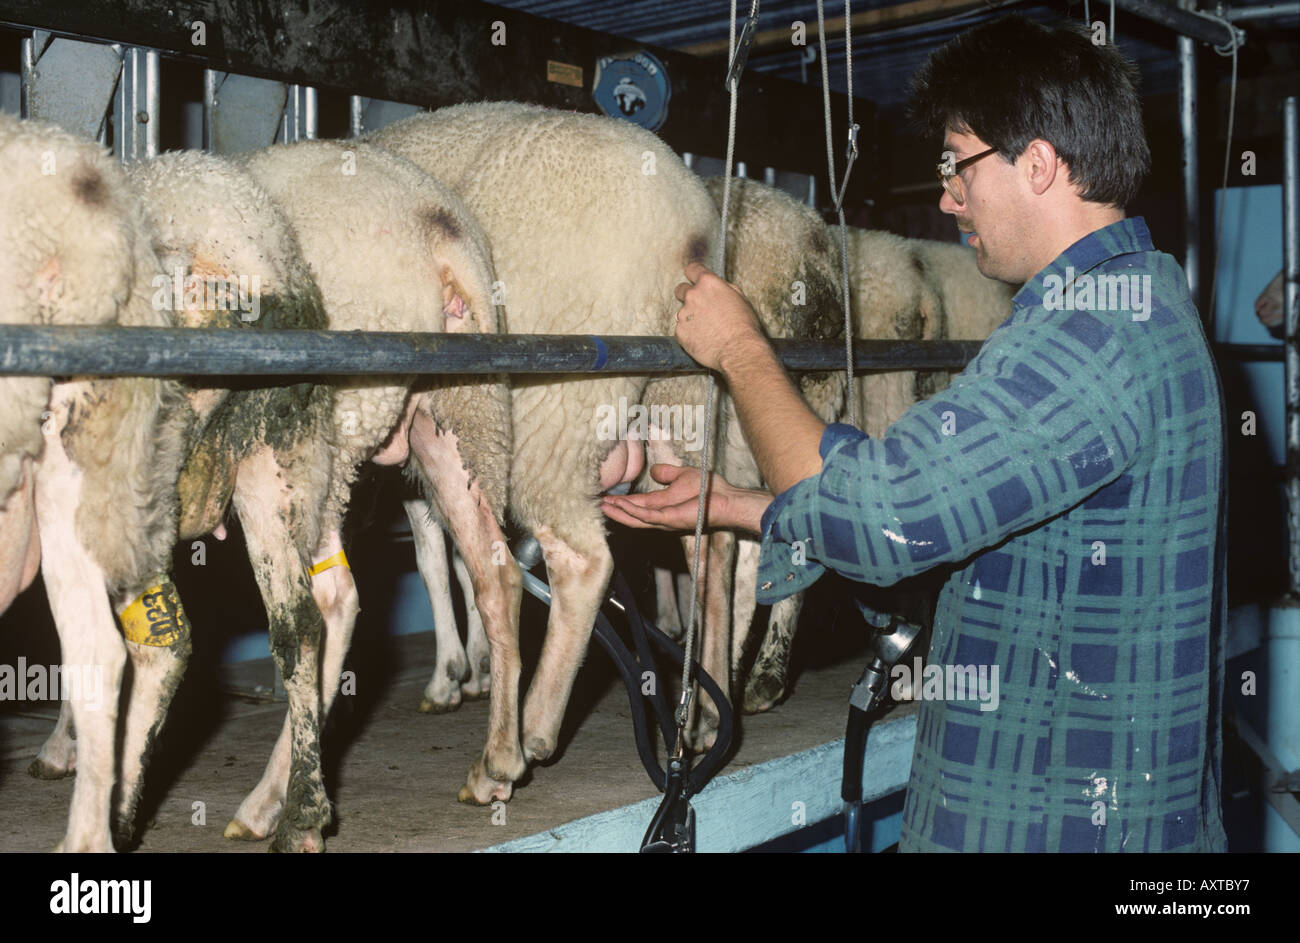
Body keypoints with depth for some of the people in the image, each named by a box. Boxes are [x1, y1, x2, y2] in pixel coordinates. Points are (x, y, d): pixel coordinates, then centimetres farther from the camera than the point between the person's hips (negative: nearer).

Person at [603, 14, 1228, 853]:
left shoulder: (1093, 331, -24)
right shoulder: (1139, 296, 12)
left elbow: (870, 517, -27)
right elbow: (937, 515, 14)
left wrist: (739, 348, -13)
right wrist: (735, 506, 12)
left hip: (1051, 819, -9)